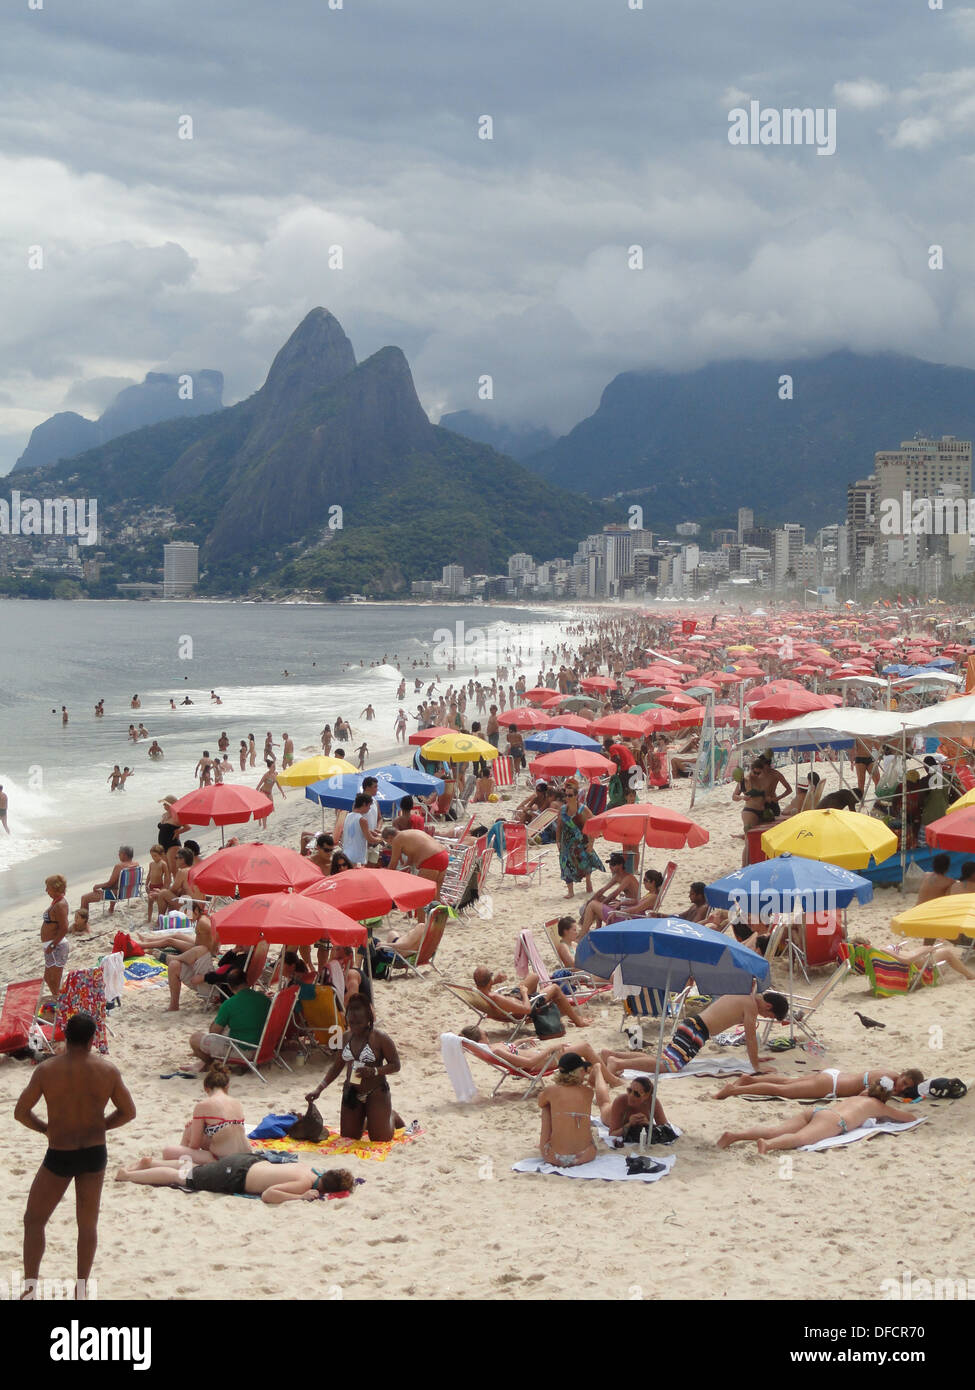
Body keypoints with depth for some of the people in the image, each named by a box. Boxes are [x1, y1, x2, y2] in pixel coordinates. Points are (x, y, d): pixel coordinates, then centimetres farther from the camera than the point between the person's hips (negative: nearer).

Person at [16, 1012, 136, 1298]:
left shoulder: (46, 1070, -11)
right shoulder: (107, 1069, -6)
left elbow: (20, 1112, -6)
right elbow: (128, 1112, 2)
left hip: (59, 1156, -2)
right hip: (95, 1154, 2)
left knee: (34, 1220, 13)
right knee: (88, 1225, 15)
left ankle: (30, 1286, 3)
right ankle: (81, 1290, 19)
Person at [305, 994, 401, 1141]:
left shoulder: (380, 1038, -15)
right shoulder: (346, 1037, 2)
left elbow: (395, 1066, -13)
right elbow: (337, 1066, 10)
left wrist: (373, 1071, -30)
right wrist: (319, 1089, 1)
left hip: (376, 1092, -5)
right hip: (351, 1093, 5)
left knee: (379, 1138, -3)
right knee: (348, 1136, 8)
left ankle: (392, 1117, 30)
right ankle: (365, 1121, 41)